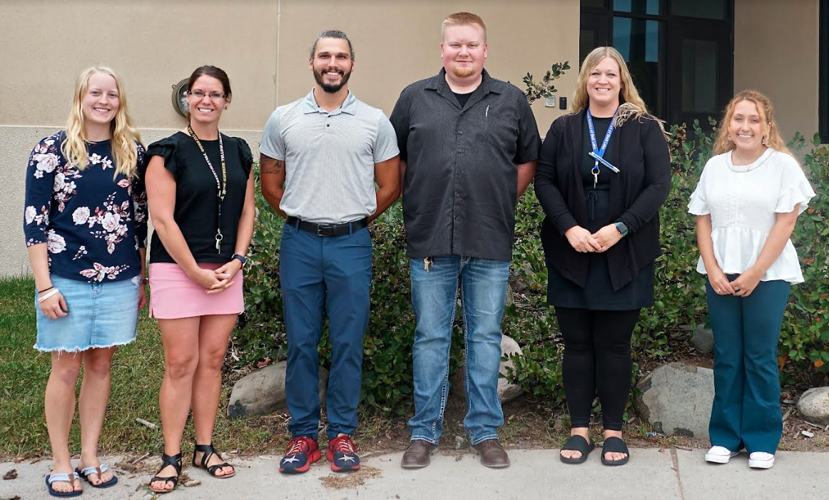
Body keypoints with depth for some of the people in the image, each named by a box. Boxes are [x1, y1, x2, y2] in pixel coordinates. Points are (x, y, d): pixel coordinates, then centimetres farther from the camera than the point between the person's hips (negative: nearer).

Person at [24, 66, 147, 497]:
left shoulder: (133, 151, 5)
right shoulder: (52, 150, -4)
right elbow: (34, 220, -6)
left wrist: (142, 278, 10)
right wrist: (45, 286, -10)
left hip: (119, 280, 3)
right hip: (66, 280, -3)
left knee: (100, 365, 10)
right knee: (66, 368, 4)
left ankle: (89, 458, 23)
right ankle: (60, 465, 17)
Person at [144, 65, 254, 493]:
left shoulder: (238, 152, 10)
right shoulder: (168, 151, -5)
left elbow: (247, 212, 12)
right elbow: (162, 218, -11)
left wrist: (236, 261, -2)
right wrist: (197, 272, -12)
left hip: (226, 270, 4)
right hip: (177, 269, -4)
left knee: (212, 360, 9)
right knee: (180, 364, -2)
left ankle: (205, 448, 20)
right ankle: (171, 457, 9)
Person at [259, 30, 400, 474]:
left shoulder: (374, 122, 3)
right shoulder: (283, 119, 6)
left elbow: (389, 187, 8)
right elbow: (271, 186, 12)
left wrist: (352, 219, 7)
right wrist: (304, 218, 8)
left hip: (351, 243, -1)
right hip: (299, 242, 1)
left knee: (348, 343, 4)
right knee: (300, 343, 6)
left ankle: (342, 433, 16)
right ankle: (302, 434, 16)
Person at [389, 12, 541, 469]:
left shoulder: (511, 101, 6)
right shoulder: (414, 98, 6)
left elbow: (528, 161, 14)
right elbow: (393, 159, 14)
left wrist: (503, 201, 6)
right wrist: (416, 202, 6)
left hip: (490, 243, 0)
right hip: (430, 240, 0)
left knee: (485, 337, 8)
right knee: (430, 338, 7)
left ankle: (485, 430, 21)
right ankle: (425, 431, 19)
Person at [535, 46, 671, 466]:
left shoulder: (645, 129, 3)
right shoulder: (563, 129, 8)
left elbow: (659, 185, -4)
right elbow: (544, 181, 2)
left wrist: (620, 228, -15)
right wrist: (569, 228, -12)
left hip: (624, 256, -1)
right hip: (570, 254, 2)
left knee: (614, 345, 4)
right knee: (577, 344, 6)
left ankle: (613, 431, 16)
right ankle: (579, 429, 16)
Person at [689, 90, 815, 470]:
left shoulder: (782, 165, -2)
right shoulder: (714, 167, 9)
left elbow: (785, 223, -6)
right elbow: (703, 222, 8)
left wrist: (754, 274, -11)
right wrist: (713, 271, -4)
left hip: (767, 275, -3)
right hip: (721, 275, 3)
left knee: (760, 358, 1)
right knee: (726, 357, 7)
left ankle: (762, 440, 12)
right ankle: (725, 436, 16)